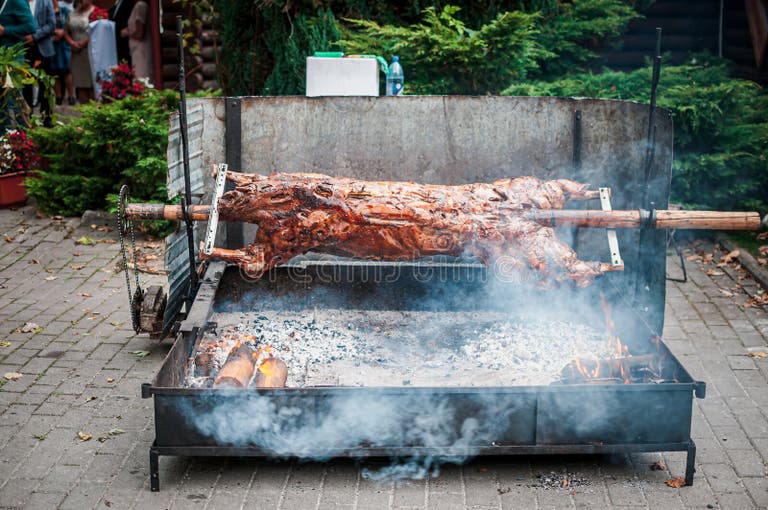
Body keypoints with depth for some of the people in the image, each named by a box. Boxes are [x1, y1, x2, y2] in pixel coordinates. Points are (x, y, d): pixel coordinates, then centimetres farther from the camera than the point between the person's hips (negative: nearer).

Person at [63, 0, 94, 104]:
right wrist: (72, 43, -1)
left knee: (92, 85, -7)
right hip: (76, 55, 6)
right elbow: (66, 32, 19)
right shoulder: (72, 14, 18)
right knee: (80, 85, 5)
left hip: (90, 53, -6)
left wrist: (82, 44, -10)